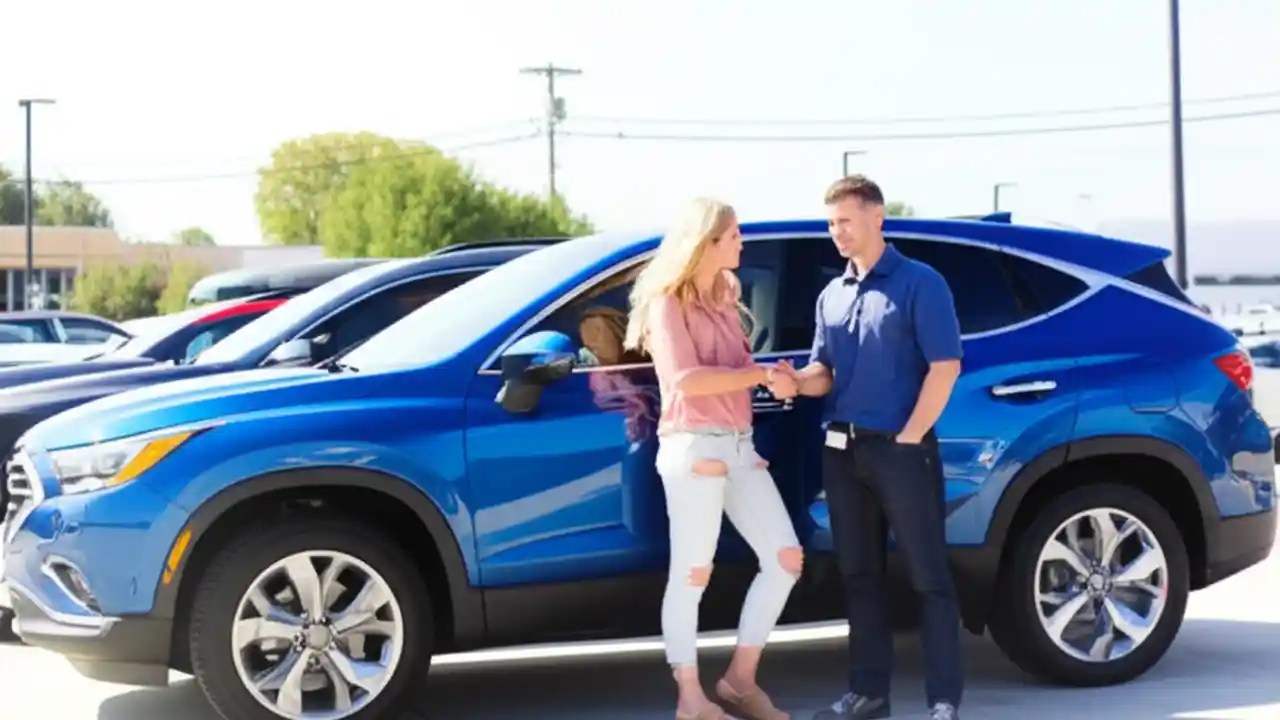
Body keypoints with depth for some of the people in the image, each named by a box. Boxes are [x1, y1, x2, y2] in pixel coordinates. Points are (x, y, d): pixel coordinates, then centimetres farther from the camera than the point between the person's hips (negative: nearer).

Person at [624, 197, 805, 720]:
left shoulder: (724, 298, 20)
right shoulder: (669, 302, -5)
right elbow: (685, 379, -17)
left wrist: (771, 374, 6)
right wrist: (761, 375, -13)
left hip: (739, 446, 8)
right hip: (693, 447, -8)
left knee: (786, 558, 3)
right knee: (692, 574, -5)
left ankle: (740, 678, 11)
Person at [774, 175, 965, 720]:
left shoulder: (920, 283, -5)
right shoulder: (832, 295, 14)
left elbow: (945, 366, -10)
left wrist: (909, 436, -13)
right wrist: (797, 381, -6)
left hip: (901, 449, -7)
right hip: (842, 450, 7)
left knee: (928, 577, -3)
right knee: (859, 575, 10)